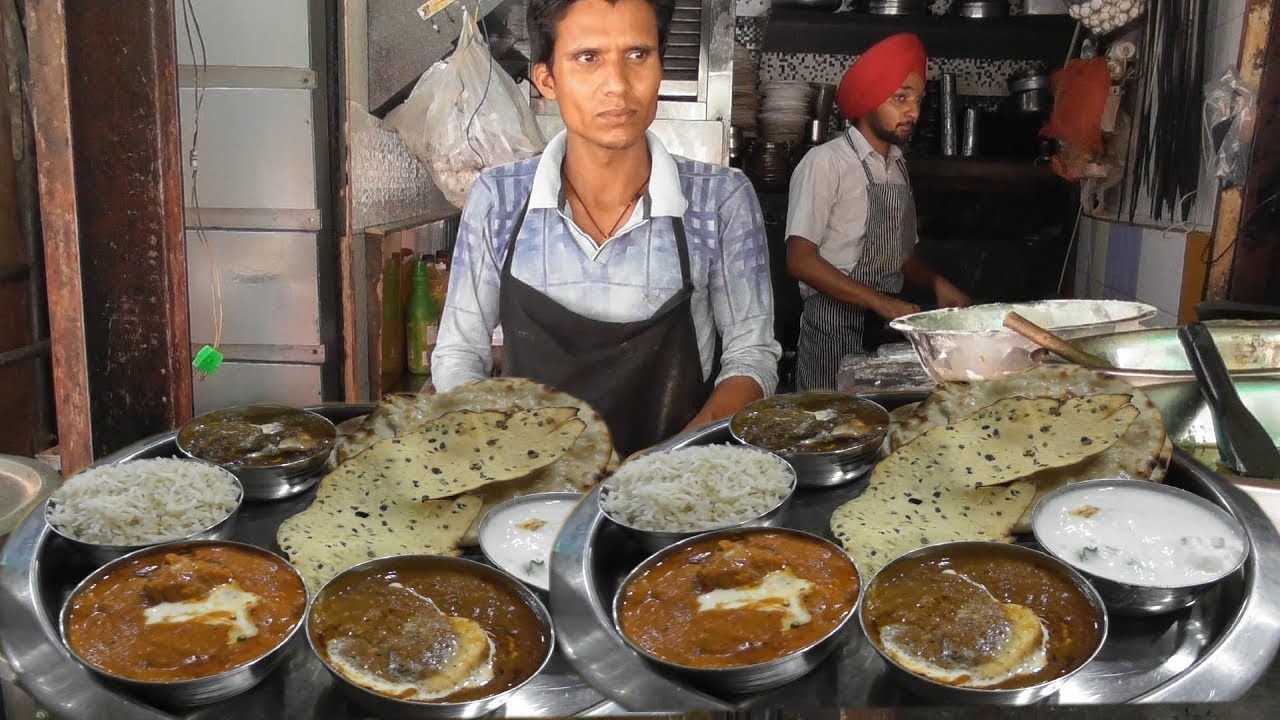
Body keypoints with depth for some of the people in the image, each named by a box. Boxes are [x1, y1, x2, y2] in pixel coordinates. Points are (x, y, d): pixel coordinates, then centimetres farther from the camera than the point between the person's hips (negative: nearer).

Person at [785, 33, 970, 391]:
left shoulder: (898, 167, 9)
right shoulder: (827, 162, -12)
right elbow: (800, 259, -17)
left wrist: (937, 283, -1)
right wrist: (880, 301, -22)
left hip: (887, 329, 6)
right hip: (834, 329, -6)